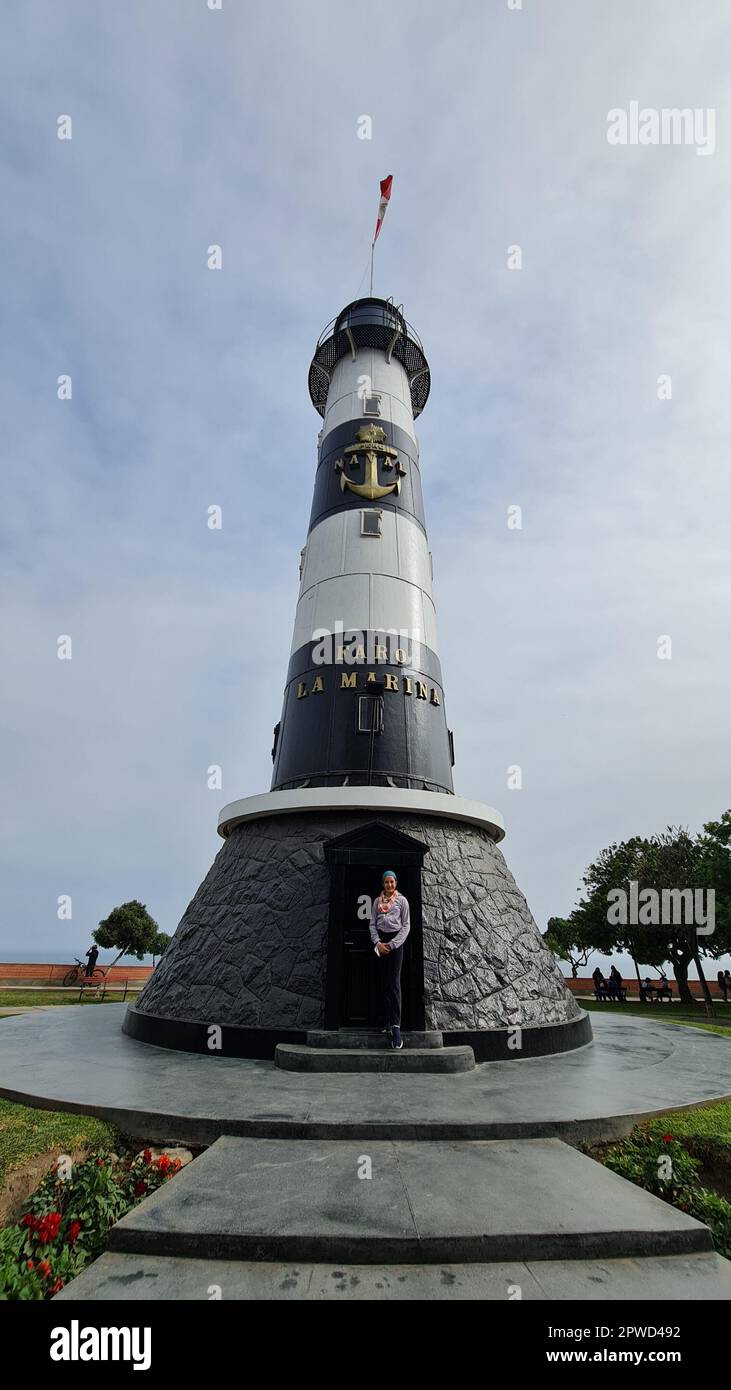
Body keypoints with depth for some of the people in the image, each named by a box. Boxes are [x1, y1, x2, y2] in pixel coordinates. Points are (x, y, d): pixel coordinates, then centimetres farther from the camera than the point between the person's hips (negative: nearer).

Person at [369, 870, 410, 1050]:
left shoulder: (402, 900, 4)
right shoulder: (377, 901, 12)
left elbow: (406, 925, 0)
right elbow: (372, 923, 9)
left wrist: (392, 944, -9)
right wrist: (377, 942, -7)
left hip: (396, 940, -3)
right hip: (381, 941, 3)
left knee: (394, 983, -13)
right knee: (385, 983, 5)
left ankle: (396, 1026, -19)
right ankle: (388, 1021, 9)